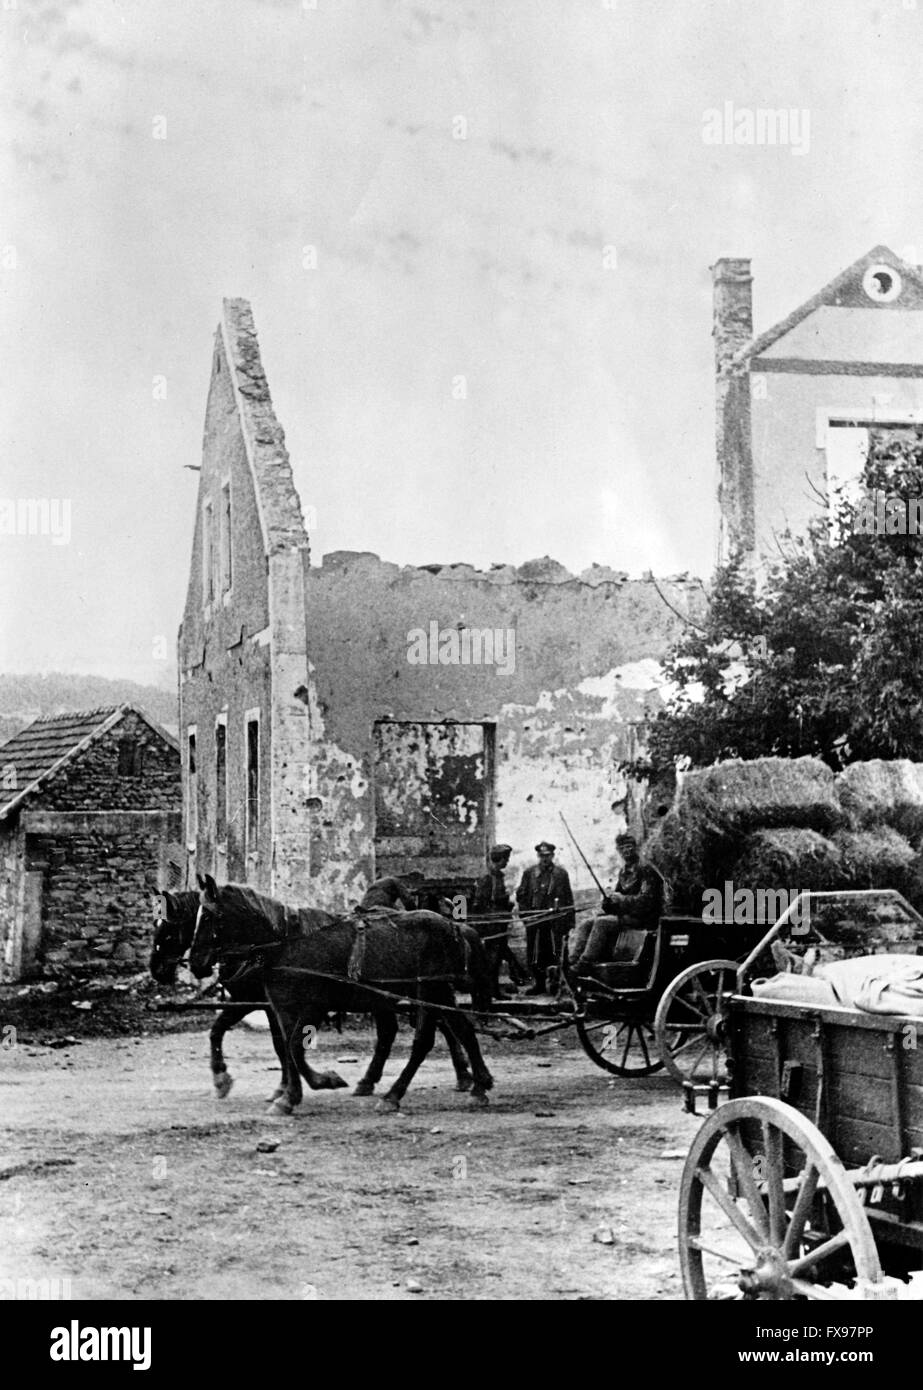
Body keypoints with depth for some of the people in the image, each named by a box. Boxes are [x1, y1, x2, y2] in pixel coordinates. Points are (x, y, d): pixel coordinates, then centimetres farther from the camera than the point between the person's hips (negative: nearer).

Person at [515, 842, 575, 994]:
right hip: (534, 920, 2)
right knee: (535, 955, 3)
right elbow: (521, 896, 11)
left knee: (554, 953, -6)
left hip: (555, 920, -2)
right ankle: (538, 984, 12)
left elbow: (569, 900, 7)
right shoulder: (529, 873, 10)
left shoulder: (561, 873, 7)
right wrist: (526, 914, 0)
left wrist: (569, 923, 2)